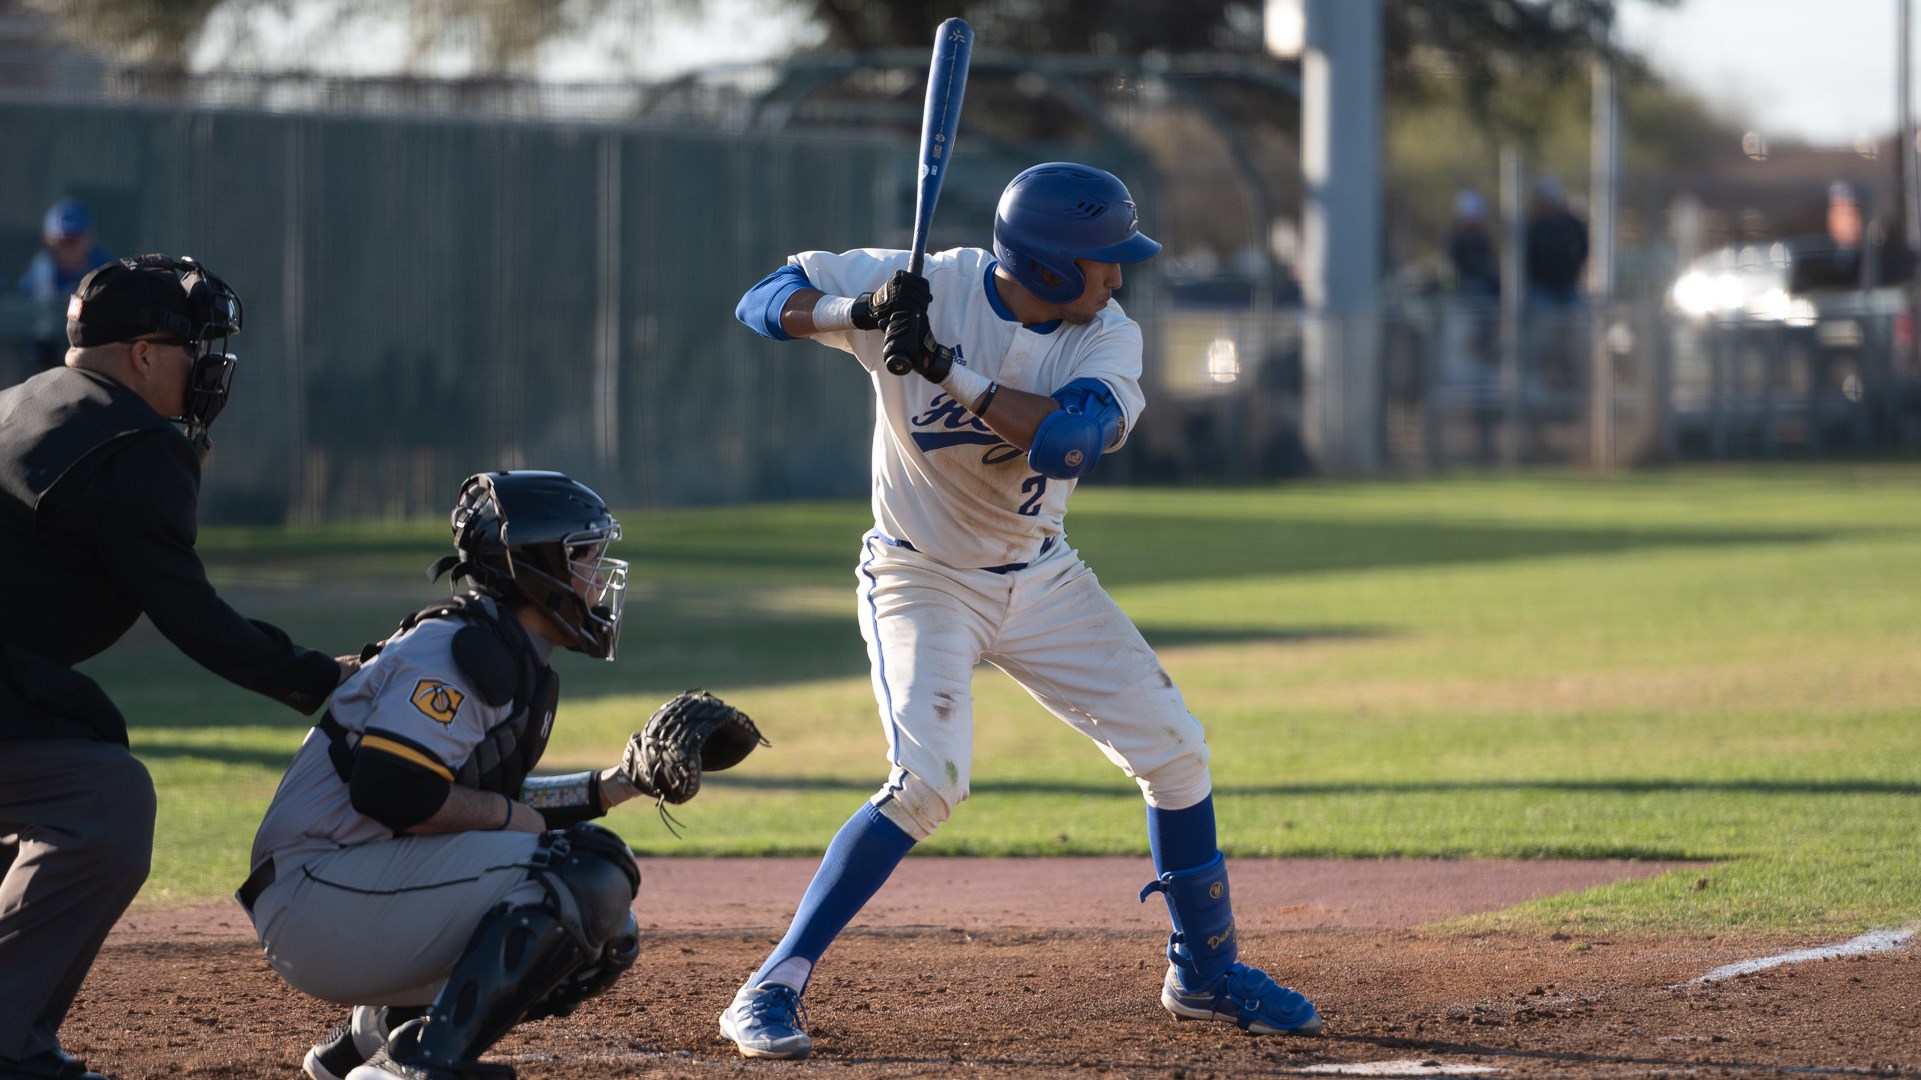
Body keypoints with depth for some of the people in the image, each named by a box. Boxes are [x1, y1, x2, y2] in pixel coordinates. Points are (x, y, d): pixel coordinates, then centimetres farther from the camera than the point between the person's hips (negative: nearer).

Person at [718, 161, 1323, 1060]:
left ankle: (1205, 971, 25)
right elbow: (764, 303, -17)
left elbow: (1067, 440, -30)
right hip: (922, 579, -5)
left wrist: (945, 369, -38)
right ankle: (770, 992, -18)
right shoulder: (926, 288, -18)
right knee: (928, 780, -24)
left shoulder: (1108, 339, -11)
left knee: (1173, 749, 5)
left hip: (1041, 580, 5)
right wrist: (862, 310, -36)